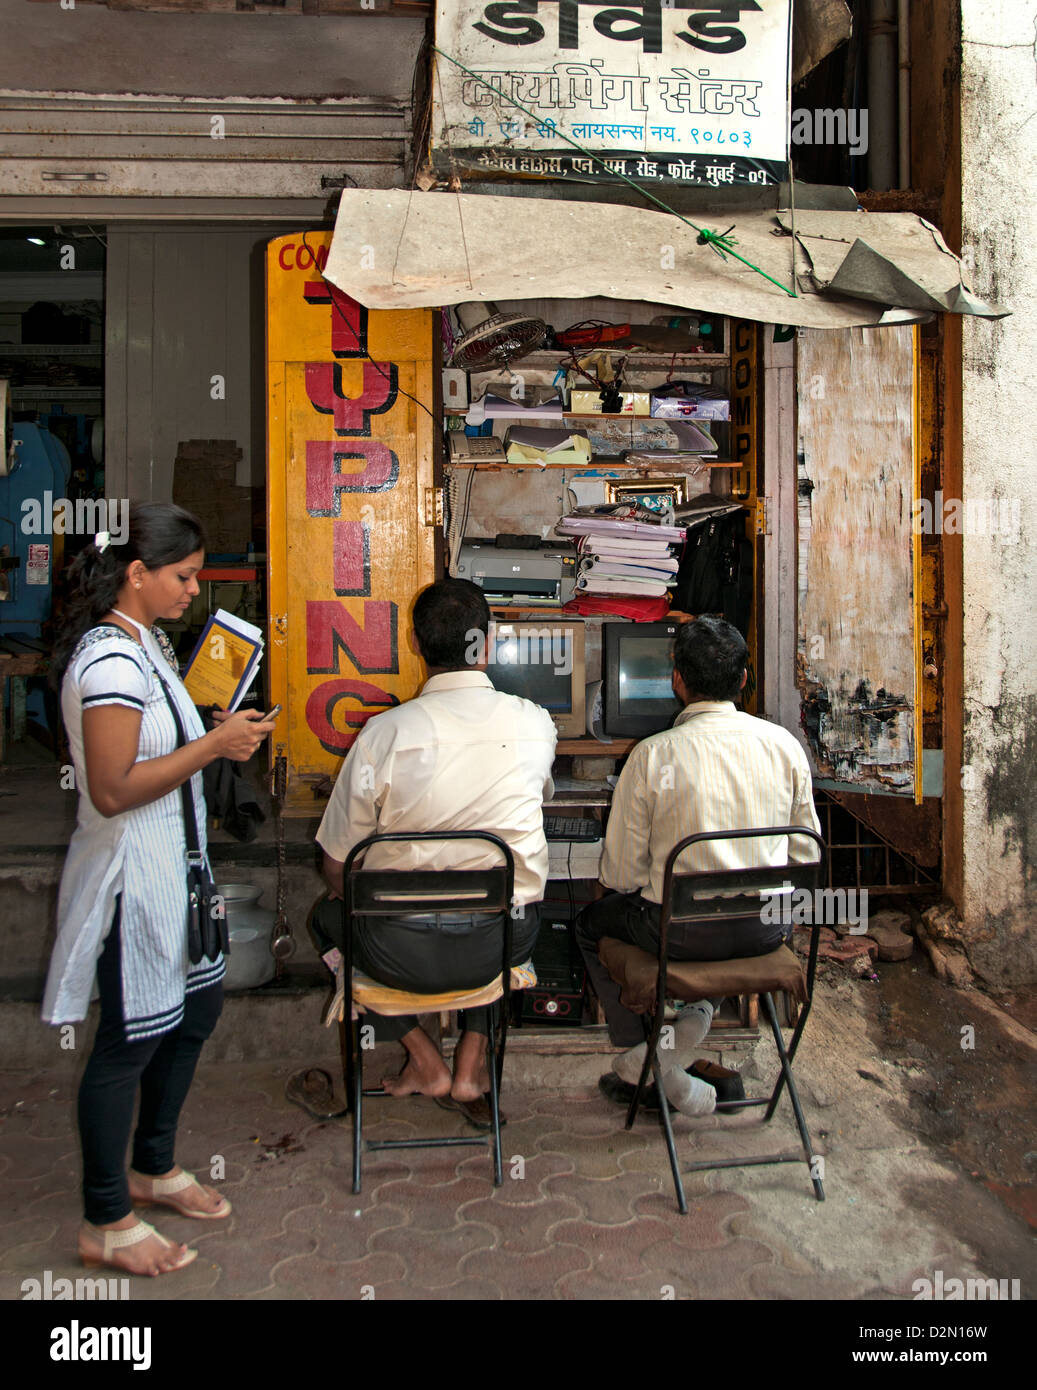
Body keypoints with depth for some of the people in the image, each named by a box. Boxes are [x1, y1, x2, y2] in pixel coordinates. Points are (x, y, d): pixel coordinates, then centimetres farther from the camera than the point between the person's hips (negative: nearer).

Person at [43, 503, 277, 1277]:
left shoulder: (147, 643, 10)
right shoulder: (111, 661, -22)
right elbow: (113, 790, -26)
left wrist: (220, 735, 7)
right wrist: (214, 746, -23)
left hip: (171, 863, 10)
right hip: (130, 872, -10)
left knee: (198, 1007, 20)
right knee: (132, 1040, 3)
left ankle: (153, 1168, 40)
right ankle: (106, 1224, 23)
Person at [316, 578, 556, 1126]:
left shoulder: (384, 732, -14)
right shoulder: (535, 723, -6)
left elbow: (337, 865, -4)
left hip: (406, 955, -2)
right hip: (505, 946, 3)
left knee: (328, 913, 29)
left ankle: (424, 1059, 21)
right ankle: (472, 1060, 26)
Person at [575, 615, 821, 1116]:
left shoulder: (652, 755, -17)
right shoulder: (785, 744, -5)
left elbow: (621, 873, -11)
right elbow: (806, 855, 4)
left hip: (682, 932, -3)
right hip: (766, 930, 4)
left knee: (592, 922, 25)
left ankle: (651, 1062, 19)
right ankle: (698, 1013, 16)